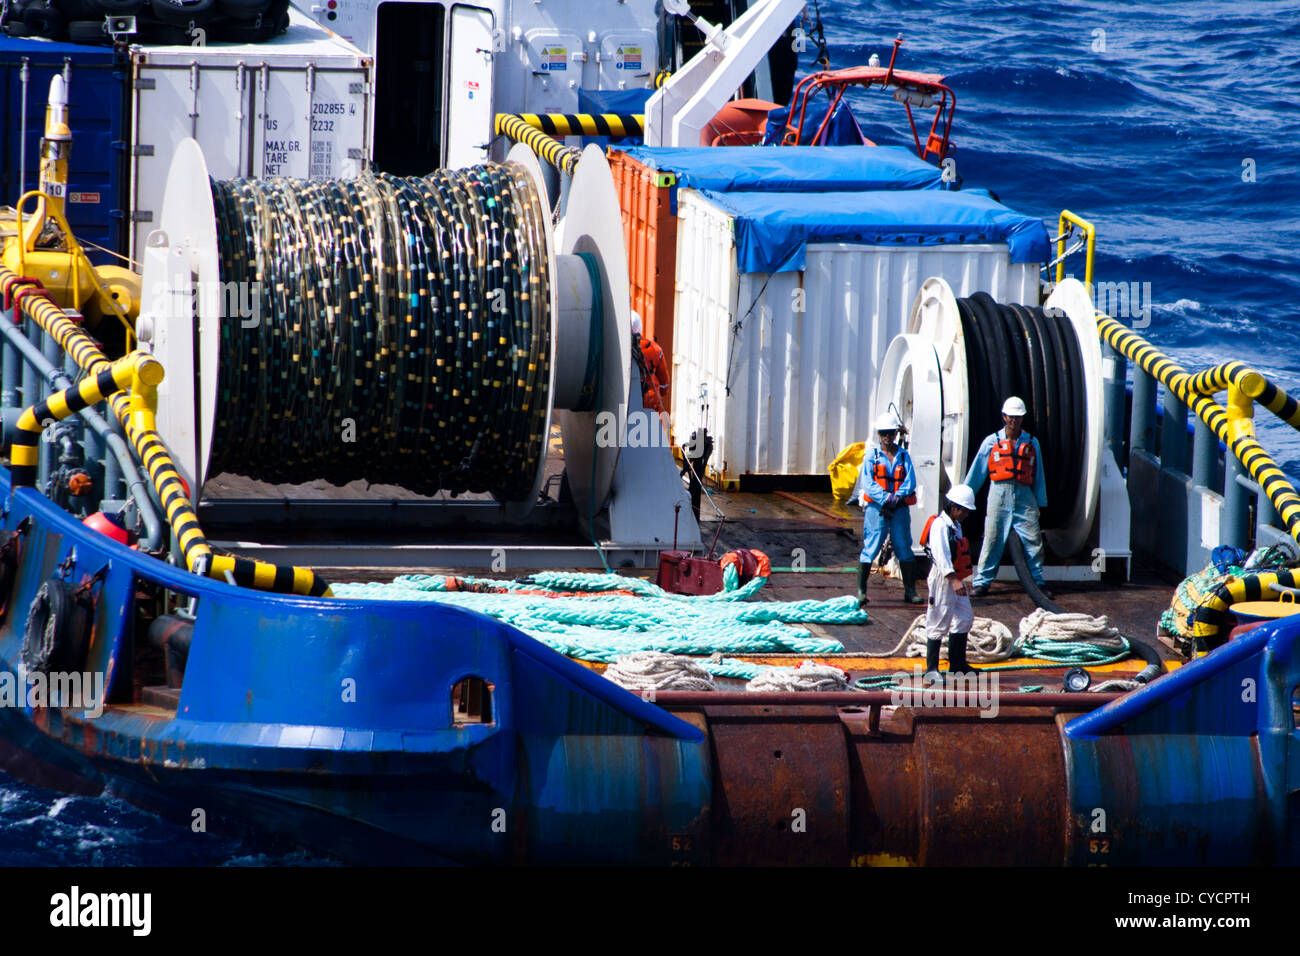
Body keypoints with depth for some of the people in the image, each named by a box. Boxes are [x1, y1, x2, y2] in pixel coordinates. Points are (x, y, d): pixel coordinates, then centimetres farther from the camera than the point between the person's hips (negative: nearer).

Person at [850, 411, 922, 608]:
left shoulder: (903, 456, 10)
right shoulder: (872, 455, 4)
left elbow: (910, 481, 1)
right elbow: (868, 483, -6)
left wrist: (897, 497, -17)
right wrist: (885, 498, -18)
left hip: (900, 508, 2)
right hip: (877, 508, -2)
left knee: (904, 547, 4)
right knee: (870, 547, -7)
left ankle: (910, 591, 11)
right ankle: (861, 592, -4)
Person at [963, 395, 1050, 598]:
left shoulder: (1032, 443, 13)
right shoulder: (992, 442, 8)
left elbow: (1038, 477, 15)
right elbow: (977, 472, 11)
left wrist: (1041, 503, 13)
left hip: (1024, 496, 1)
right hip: (1000, 492, -1)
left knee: (1033, 540, -3)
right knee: (992, 539, -3)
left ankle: (1037, 583, 4)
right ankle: (981, 582, 4)